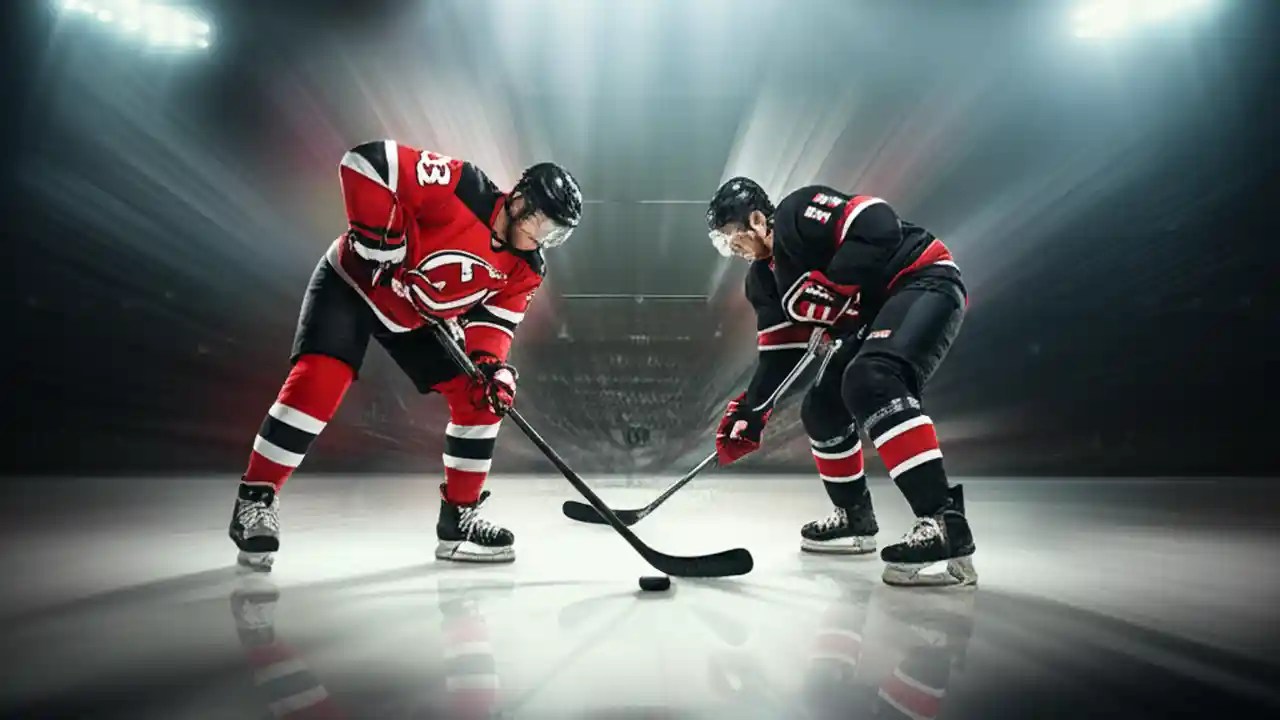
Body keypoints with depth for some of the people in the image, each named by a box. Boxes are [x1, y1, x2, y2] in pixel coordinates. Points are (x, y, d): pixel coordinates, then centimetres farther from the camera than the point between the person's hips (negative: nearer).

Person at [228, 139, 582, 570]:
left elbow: (494, 319, -11)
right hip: (354, 282, -6)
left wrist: (491, 367, -30)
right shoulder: (462, 188, -28)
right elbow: (367, 161, -31)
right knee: (318, 381, -23)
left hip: (421, 319, 6)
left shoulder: (525, 270, -8)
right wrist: (378, 233, -32)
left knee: (478, 397, -2)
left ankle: (459, 517, 8)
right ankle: (255, 500, -8)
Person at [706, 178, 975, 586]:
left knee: (869, 381, -33)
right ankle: (856, 519, 26)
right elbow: (778, 353, 12)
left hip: (924, 284, -10)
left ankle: (945, 526, -36)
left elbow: (880, 229, -26)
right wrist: (749, 414, 6)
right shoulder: (764, 278, 12)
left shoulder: (799, 212, -14)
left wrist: (829, 285, -27)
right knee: (820, 408, 10)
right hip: (871, 314, 10)